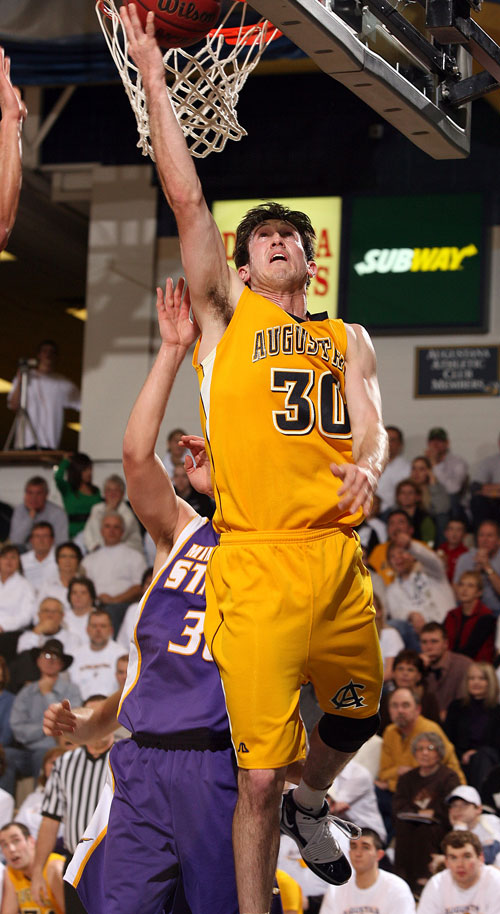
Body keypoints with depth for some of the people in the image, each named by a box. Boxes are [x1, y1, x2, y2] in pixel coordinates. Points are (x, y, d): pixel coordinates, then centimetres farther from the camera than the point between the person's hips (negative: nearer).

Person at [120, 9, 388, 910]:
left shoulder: (348, 339, 18)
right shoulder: (226, 316, 8)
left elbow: (370, 424, 4)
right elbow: (186, 197, 0)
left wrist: (367, 466, -20)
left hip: (339, 558, 4)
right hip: (258, 565, -4)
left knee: (355, 717, 23)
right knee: (259, 776, -7)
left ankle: (310, 807, 54)